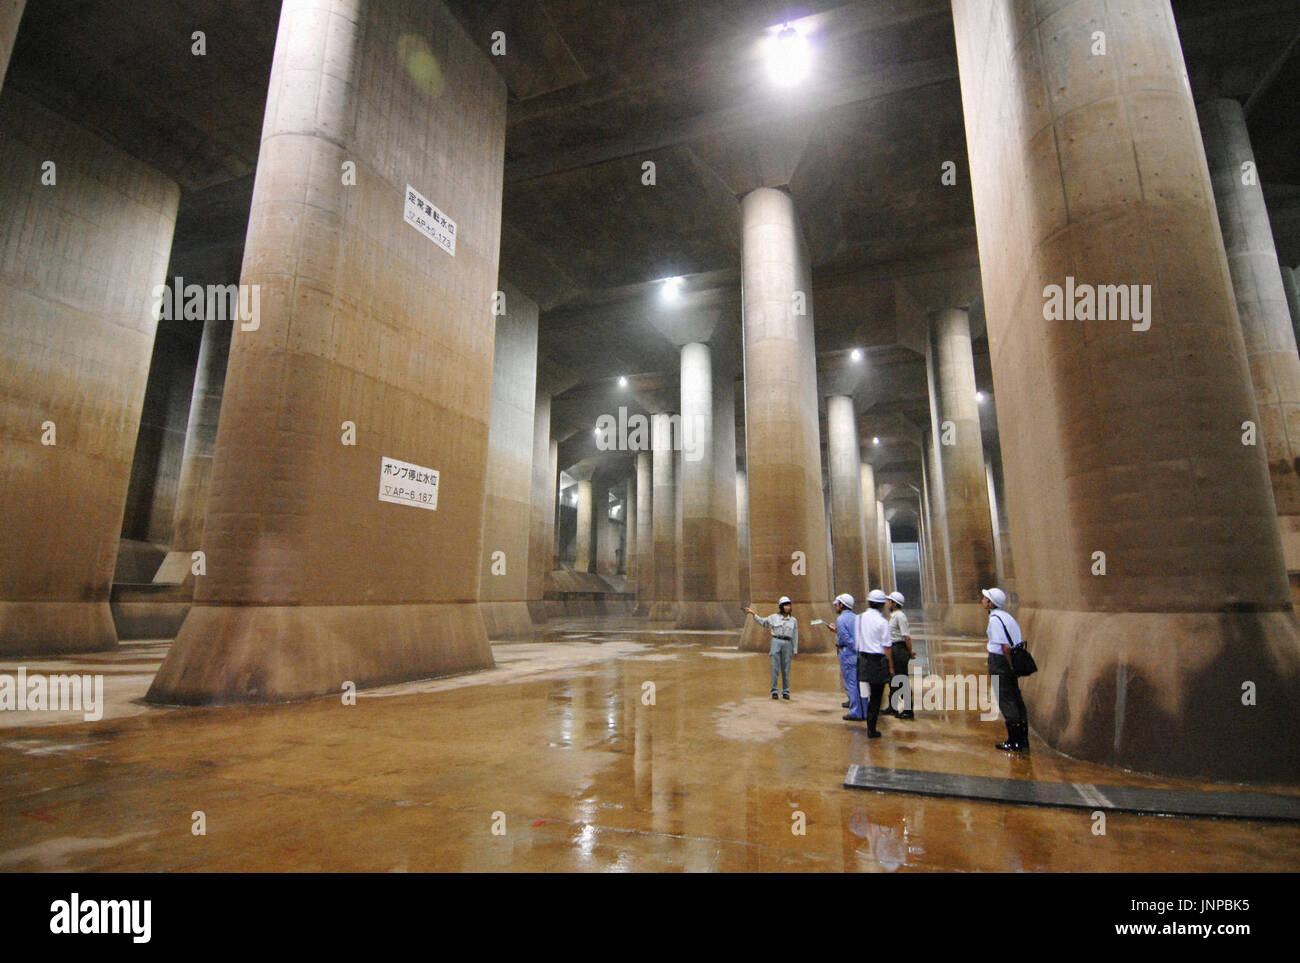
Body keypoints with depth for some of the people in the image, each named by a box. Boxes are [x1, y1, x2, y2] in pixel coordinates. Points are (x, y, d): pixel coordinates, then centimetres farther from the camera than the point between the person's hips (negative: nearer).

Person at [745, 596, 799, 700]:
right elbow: (763, 622, 15)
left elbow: (795, 636, 11)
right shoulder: (774, 617, 6)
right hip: (776, 642, -1)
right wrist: (753, 614, 4)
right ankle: (774, 691, 5)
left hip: (787, 644, 1)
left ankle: (785, 691, 14)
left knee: (786, 669, 4)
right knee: (775, 668, -2)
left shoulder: (793, 620, 9)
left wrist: (795, 651, 8)